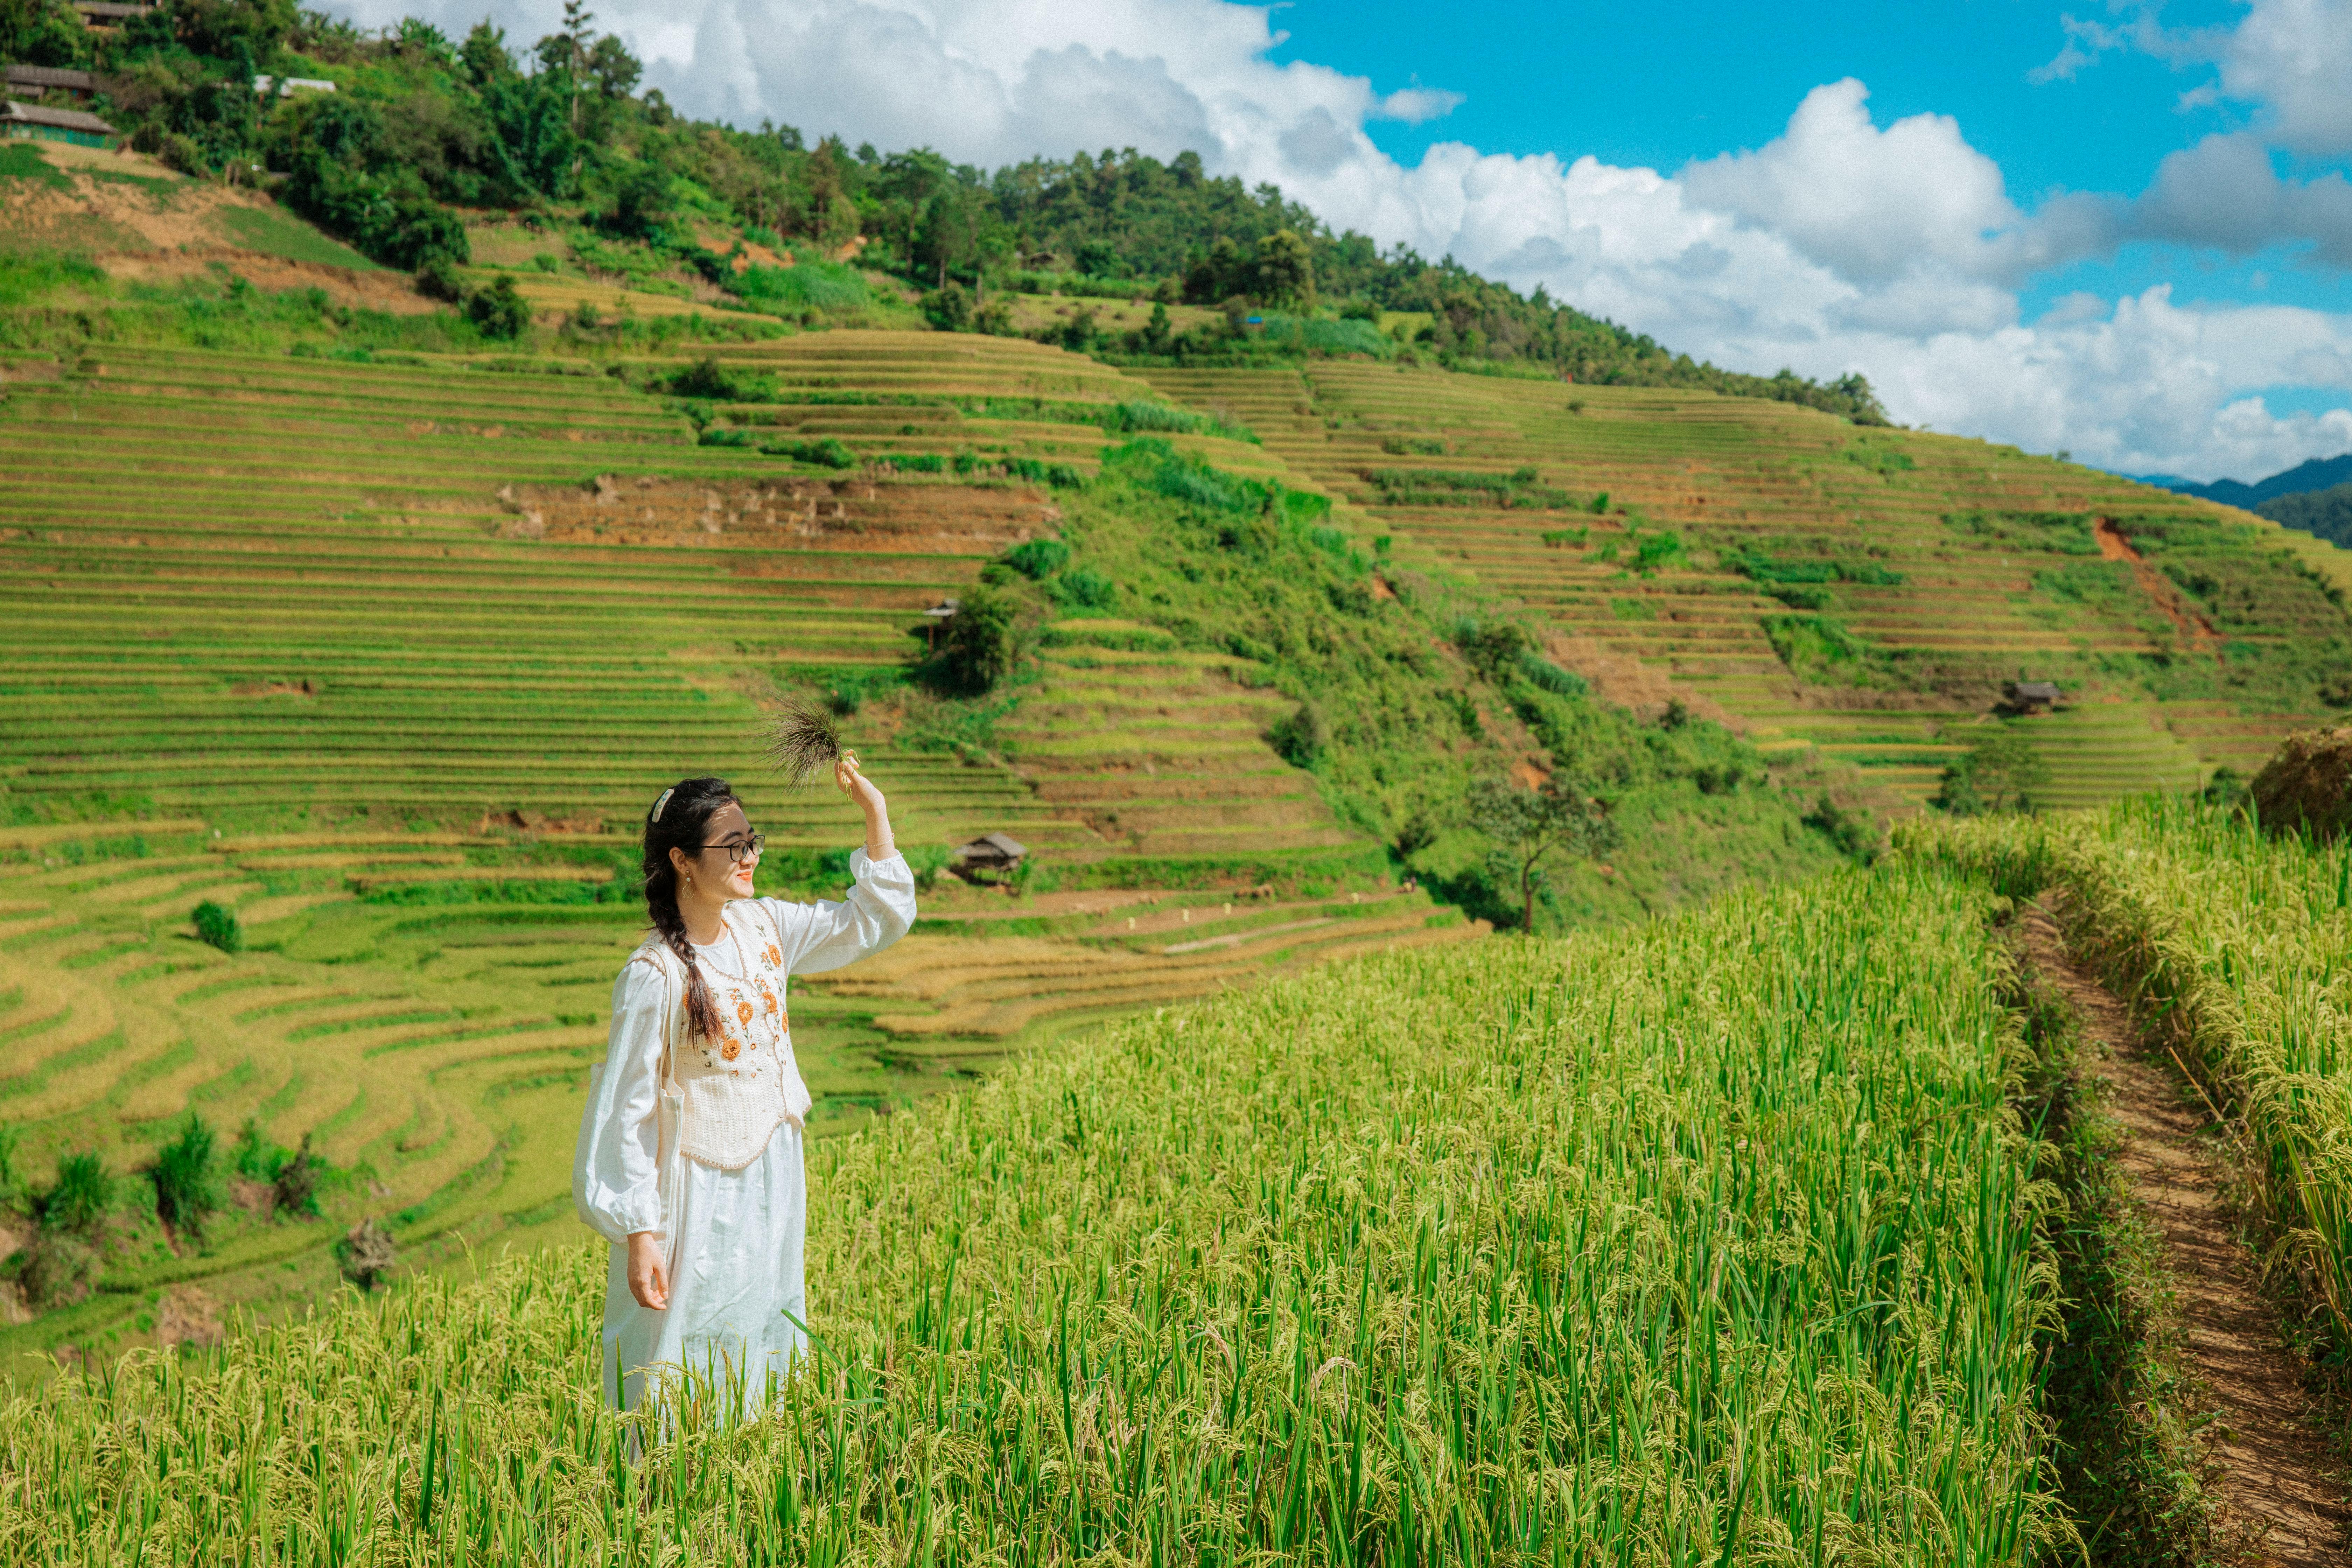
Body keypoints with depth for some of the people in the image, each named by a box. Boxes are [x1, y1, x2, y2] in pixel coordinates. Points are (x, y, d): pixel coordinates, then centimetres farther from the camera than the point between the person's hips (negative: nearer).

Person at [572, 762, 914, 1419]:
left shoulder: (763, 926, -1)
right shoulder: (654, 976, -21)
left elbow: (876, 920, 9)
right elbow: (625, 1111, -17)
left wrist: (875, 812, -2)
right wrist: (640, 1234, -19)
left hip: (772, 1179, 7)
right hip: (699, 1195, -7)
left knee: (763, 1353, 19)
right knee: (689, 1373, 3)